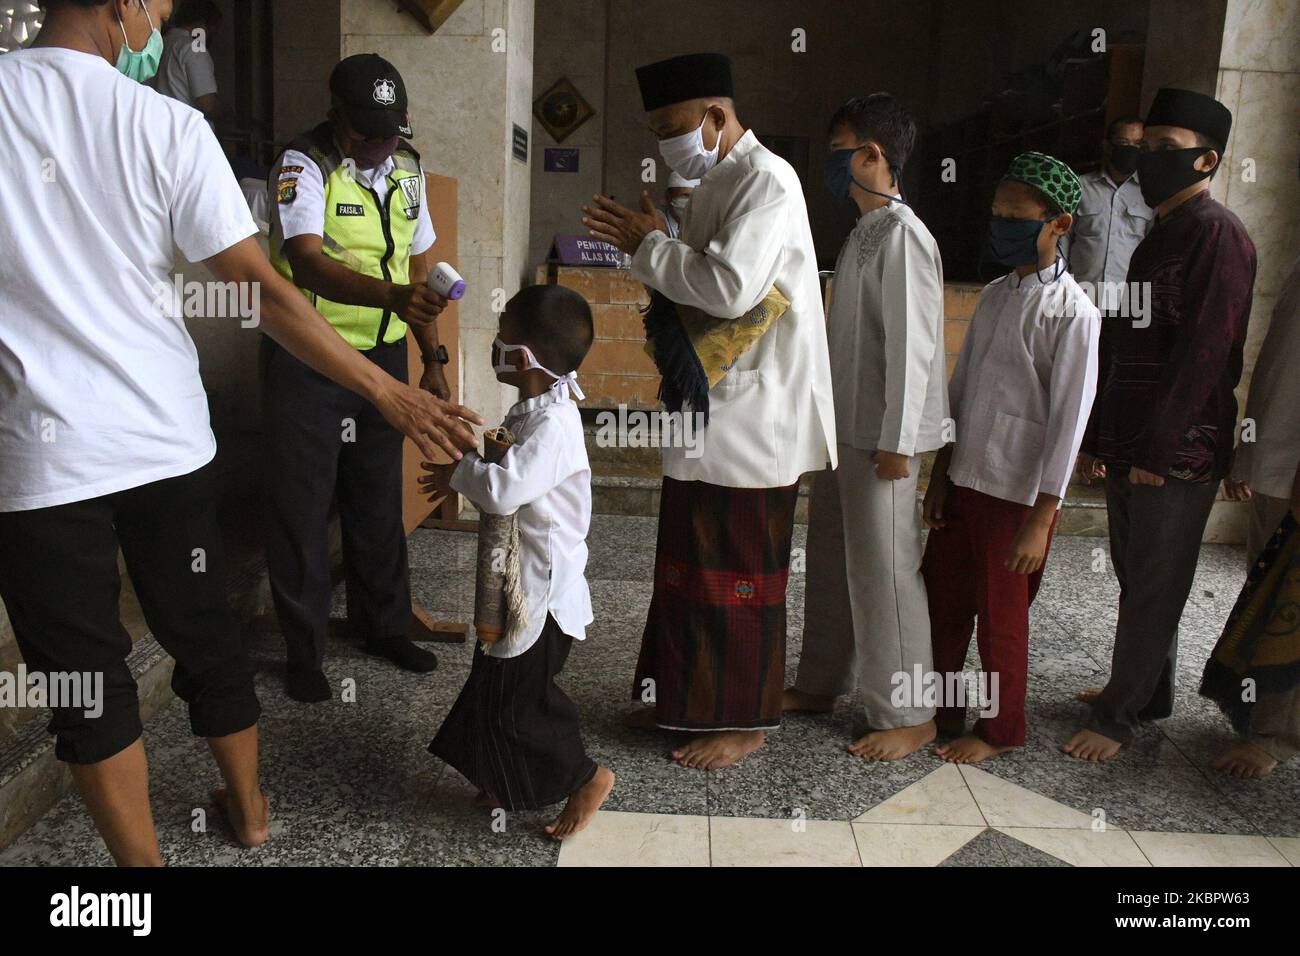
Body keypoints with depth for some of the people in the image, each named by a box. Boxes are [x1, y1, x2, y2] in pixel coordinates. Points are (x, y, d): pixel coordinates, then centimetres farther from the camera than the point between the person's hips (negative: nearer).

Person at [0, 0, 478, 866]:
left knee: (87, 676, 12)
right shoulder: (166, 125, -8)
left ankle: (142, 857, 24)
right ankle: (249, 808, 39)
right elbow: (262, 292, -12)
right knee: (204, 634, 19)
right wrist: (390, 392, -7)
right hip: (169, 440, 1)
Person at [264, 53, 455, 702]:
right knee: (301, 507, 3)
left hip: (384, 356, 6)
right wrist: (391, 296, -49)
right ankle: (304, 652, 18)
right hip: (307, 362, -5)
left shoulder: (406, 168, 6)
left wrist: (433, 359, 10)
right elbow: (308, 263, -31)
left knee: (379, 500, 15)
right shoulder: (303, 167, -14)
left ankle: (383, 625, 32)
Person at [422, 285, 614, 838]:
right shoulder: (534, 412, 6)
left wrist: (459, 470, -17)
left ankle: (585, 778, 18)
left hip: (541, 588, -10)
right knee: (497, 686, 20)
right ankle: (511, 781, 37)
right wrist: (465, 474, 1)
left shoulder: (553, 426, -27)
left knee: (517, 698, 1)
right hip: (518, 579, 10)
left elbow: (503, 490, -36)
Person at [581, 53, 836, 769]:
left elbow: (731, 288, -25)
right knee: (691, 561, 17)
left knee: (739, 571, 2)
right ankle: (685, 701, 33)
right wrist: (646, 242, 6)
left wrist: (647, 245, -14)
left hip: (751, 419, -10)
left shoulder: (767, 180, -14)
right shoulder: (715, 182, 16)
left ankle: (744, 720, 19)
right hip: (706, 413, 10)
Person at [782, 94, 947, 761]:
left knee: (882, 569, -2)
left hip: (882, 435, -10)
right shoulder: (863, 233, 15)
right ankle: (821, 684, 31)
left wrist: (896, 442, -21)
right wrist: (835, 425, 18)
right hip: (843, 426, 10)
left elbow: (912, 344, -20)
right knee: (832, 559, 16)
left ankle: (906, 716, 12)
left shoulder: (903, 236, -15)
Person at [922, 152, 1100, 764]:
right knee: (943, 596, 16)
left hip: (1018, 491, -7)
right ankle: (944, 708, 35)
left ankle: (1000, 730, 29)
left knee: (1001, 617, 8)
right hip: (966, 478, 7)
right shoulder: (995, 294, 9)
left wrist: (1041, 519, -18)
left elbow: (1068, 420, -16)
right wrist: (940, 476, 13)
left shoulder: (1072, 312, -14)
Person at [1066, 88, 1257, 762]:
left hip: (1178, 453, -9)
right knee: (1139, 577, 18)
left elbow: (1204, 351, -20)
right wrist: (1106, 433, 17)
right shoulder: (1164, 232, 17)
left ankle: (1119, 715, 12)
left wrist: (1157, 448, -20)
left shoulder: (1217, 234, -12)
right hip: (1134, 446, 9)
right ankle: (1146, 693, 33)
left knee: (1153, 587, 1)